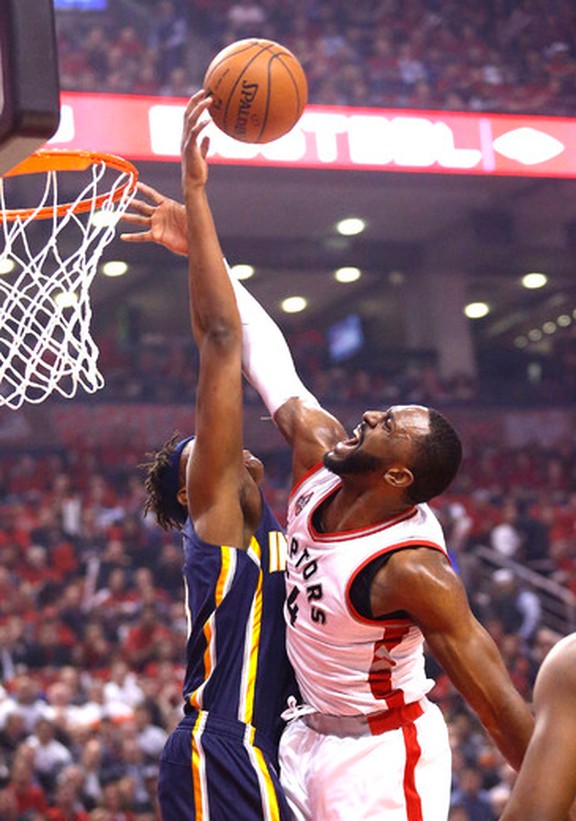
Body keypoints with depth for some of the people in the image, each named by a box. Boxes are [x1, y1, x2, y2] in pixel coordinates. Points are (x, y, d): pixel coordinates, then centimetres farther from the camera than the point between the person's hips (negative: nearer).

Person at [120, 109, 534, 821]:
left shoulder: (413, 570, -27)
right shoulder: (319, 454, -7)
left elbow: (501, 704, -25)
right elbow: (265, 356, 4)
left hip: (382, 752, -8)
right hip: (311, 735, 8)